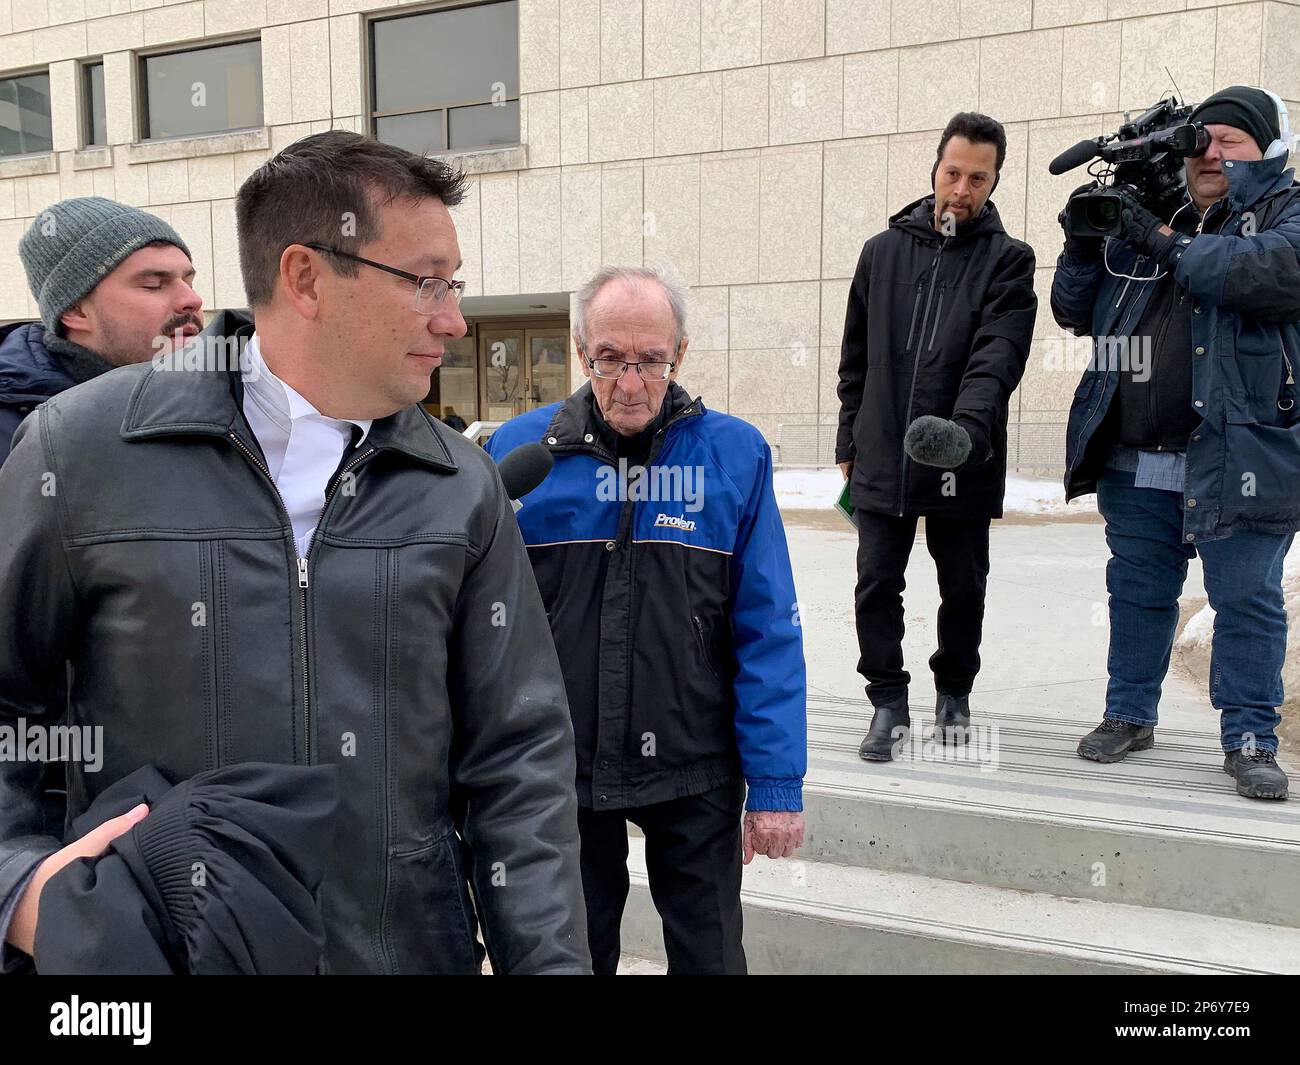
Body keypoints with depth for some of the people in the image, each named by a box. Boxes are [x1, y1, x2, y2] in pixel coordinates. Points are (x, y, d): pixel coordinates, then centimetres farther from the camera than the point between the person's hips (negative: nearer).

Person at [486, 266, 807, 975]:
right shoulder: (518, 451, -6)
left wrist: (776, 784, -6)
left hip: (695, 771, -1)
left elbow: (769, 633, -6)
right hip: (560, 770, 1)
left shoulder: (735, 455, -7)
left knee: (709, 956, 16)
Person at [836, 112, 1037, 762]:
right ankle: (888, 703, 16)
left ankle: (954, 692, 32)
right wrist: (849, 443, 11)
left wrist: (965, 427, -31)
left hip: (963, 461, -1)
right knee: (877, 583, 2)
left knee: (963, 587, 11)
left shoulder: (1008, 261, 1)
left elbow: (998, 356, -14)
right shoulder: (883, 250, 10)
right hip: (882, 458, 2)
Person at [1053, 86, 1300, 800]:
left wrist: (1171, 247, -15)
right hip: (1135, 459, 5)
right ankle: (1129, 715, 27)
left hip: (1240, 454, -4)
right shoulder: (1146, 216, 17)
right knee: (1139, 591, 13)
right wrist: (1084, 243, 0)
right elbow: (1074, 312, 17)